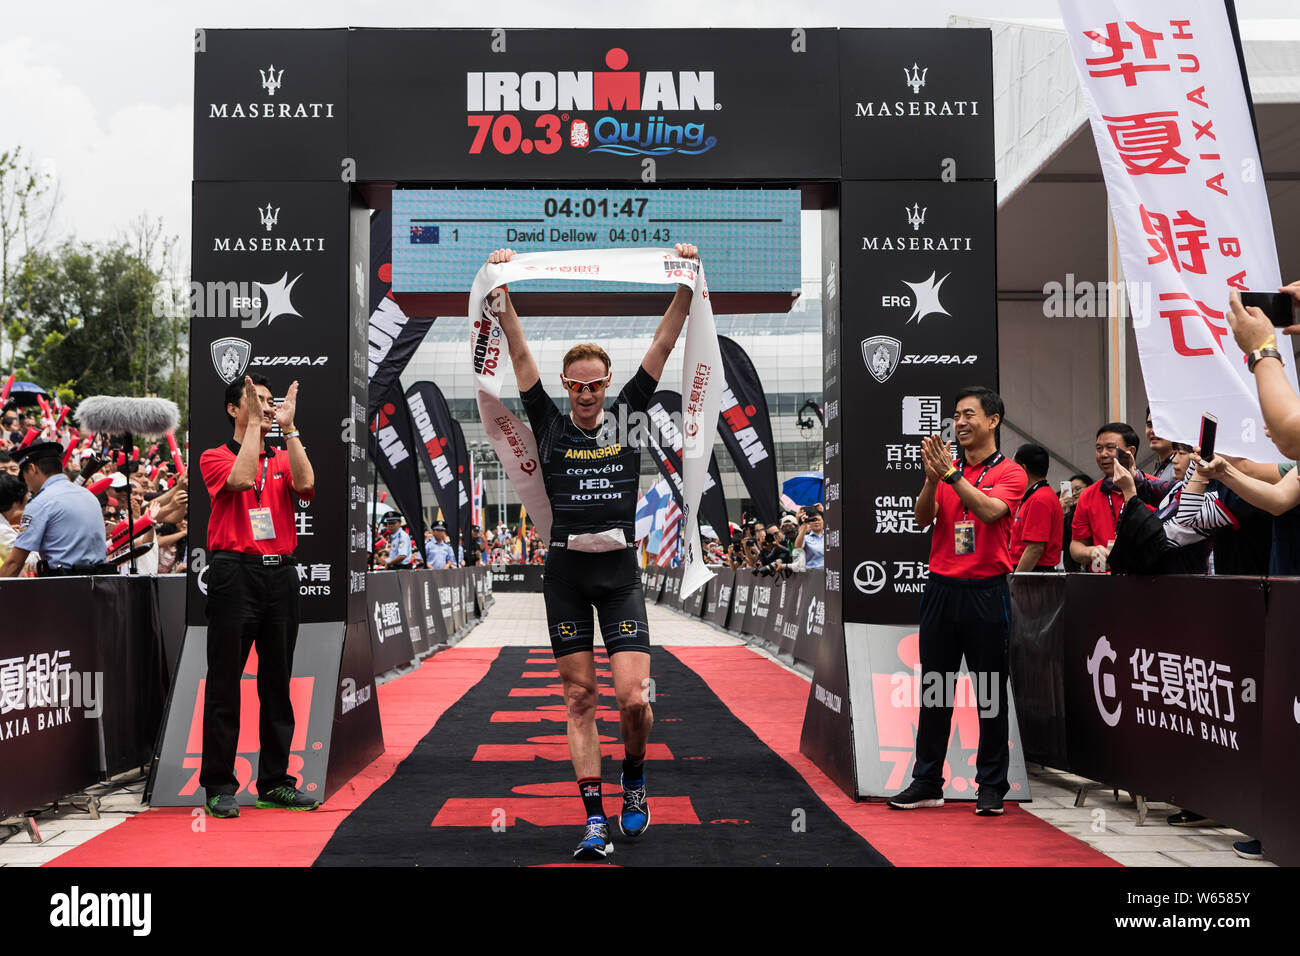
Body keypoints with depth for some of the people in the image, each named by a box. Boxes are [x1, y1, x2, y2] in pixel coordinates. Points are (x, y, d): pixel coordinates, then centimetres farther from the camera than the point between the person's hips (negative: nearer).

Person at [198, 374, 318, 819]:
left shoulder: (283, 459, 14)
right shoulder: (215, 457, 3)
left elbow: (305, 485, -8)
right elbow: (242, 479, -19)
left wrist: (288, 427, -8)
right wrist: (254, 425, -13)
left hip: (280, 575, 4)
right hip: (234, 574, -4)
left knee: (277, 683, 8)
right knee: (225, 683, -1)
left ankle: (274, 782, 16)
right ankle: (219, 785, 7)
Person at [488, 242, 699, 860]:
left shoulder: (626, 416, 6)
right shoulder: (550, 426, 5)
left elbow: (662, 345, 4)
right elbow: (519, 352, 2)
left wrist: (687, 282, 0)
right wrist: (502, 289, -1)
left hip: (620, 569, 0)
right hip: (565, 570, 1)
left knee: (633, 697, -9)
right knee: (579, 700, 3)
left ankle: (634, 778, 22)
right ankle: (595, 820, 9)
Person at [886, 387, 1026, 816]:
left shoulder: (1009, 473, 1)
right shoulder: (946, 468, 12)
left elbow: (989, 510, -19)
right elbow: (922, 518, -2)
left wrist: (951, 473, -25)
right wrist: (932, 478, -18)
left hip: (986, 592, -4)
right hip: (941, 588, 4)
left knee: (990, 692, 3)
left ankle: (991, 787, 12)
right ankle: (927, 783, 15)